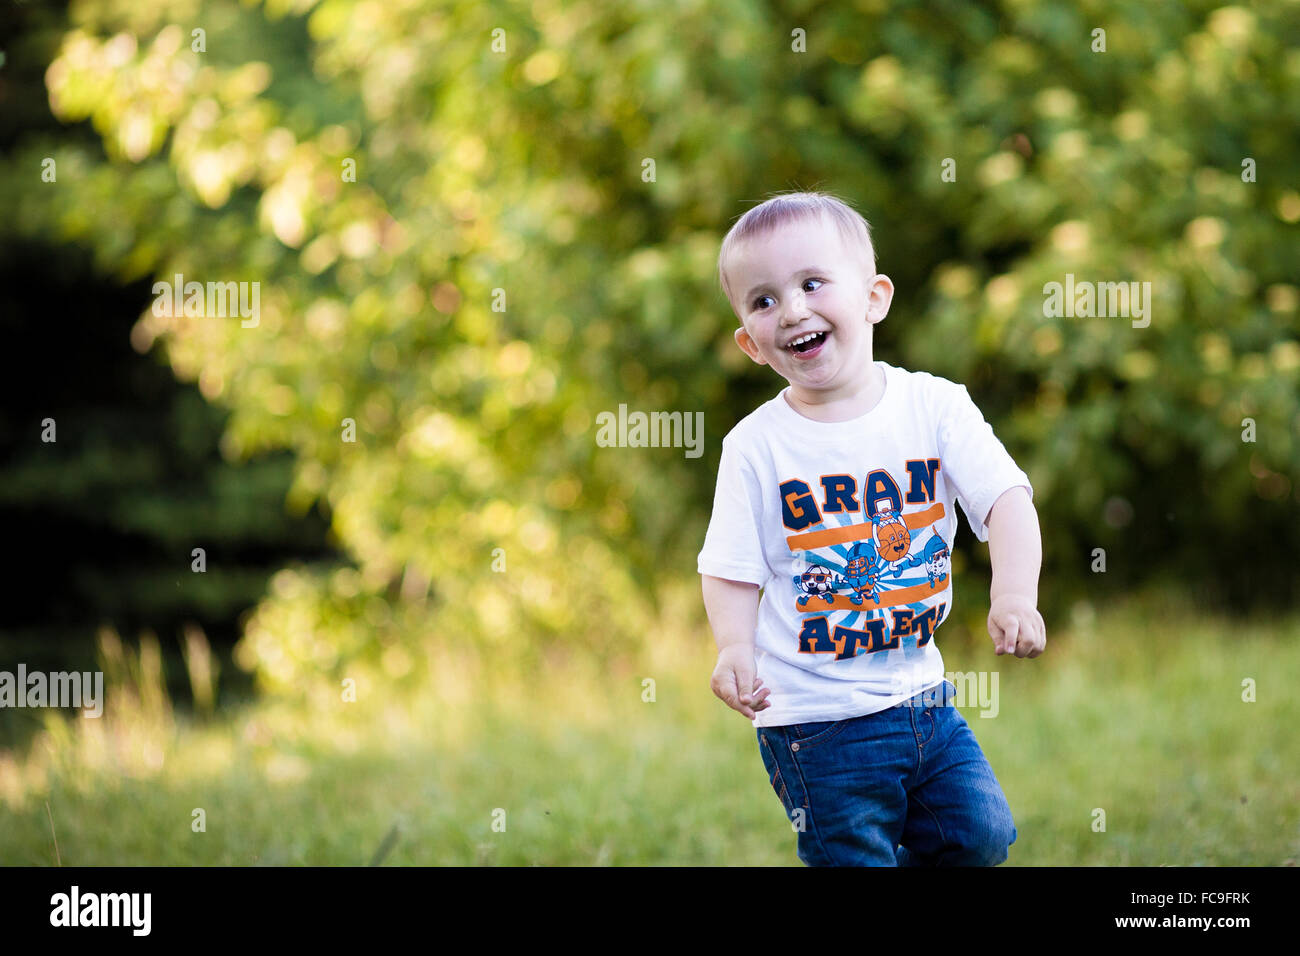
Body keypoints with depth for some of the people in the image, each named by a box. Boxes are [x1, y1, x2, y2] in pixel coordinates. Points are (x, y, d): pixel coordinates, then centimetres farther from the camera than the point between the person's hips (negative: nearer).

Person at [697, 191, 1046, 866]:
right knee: (854, 859, 1)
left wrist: (1014, 596, -30)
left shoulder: (933, 405, -5)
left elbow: (1007, 499, -13)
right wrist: (735, 649, -24)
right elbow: (731, 570, -5)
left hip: (922, 700, 3)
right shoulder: (755, 447, -8)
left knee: (982, 835, 6)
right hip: (815, 723, -2)